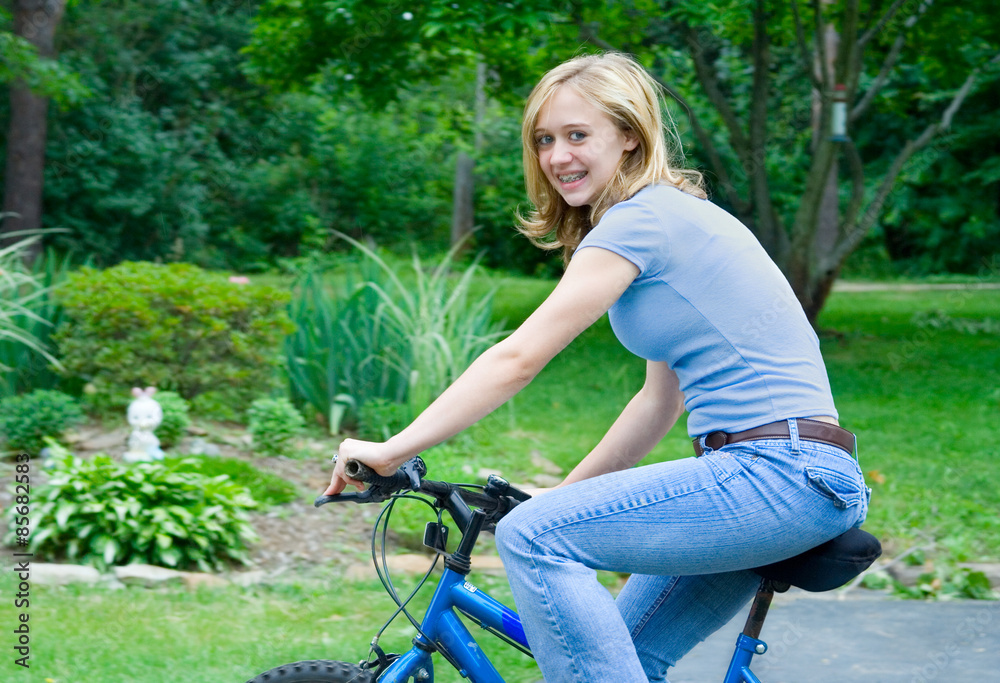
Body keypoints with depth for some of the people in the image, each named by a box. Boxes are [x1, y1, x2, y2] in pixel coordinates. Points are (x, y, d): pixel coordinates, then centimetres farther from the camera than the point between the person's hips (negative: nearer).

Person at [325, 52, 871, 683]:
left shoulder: (641, 219, -10)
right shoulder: (673, 219, 20)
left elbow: (517, 359, -13)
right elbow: (662, 399, 23)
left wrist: (392, 451, -9)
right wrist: (566, 491, 24)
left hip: (783, 474, -10)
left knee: (533, 537, -16)